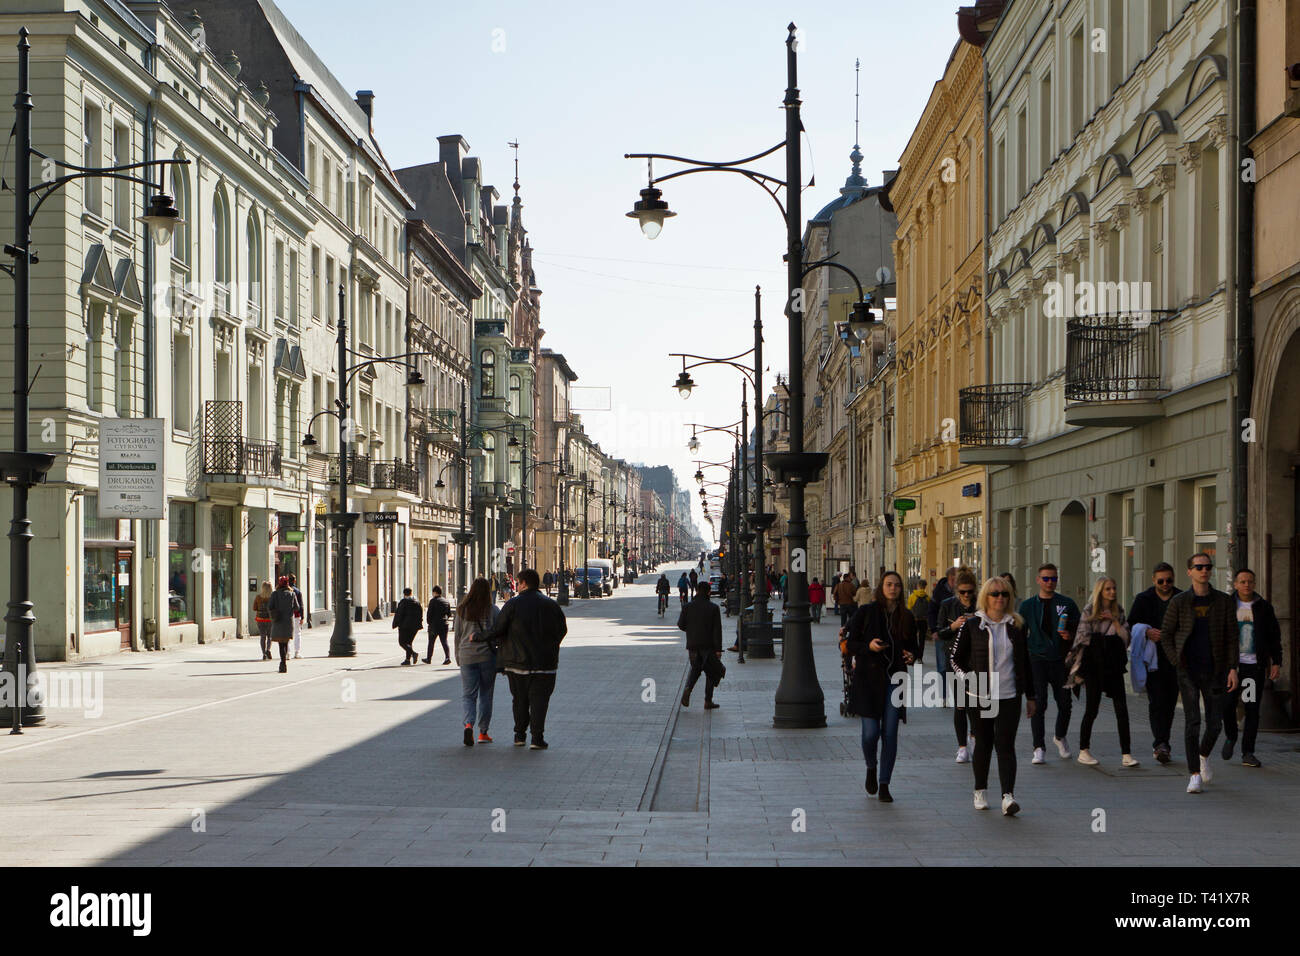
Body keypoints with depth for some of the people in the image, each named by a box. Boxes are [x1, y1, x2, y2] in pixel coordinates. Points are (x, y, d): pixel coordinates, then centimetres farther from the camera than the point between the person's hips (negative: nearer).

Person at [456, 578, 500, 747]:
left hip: (467, 656, 1)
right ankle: (483, 732, 13)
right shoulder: (492, 610, -4)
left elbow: (457, 634, 6)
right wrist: (481, 636, 0)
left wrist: (458, 657, 15)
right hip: (487, 655, -1)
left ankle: (469, 724, -21)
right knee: (485, 694, 10)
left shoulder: (461, 609, 1)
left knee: (468, 694, 5)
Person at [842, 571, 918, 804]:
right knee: (871, 732, -7)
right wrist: (869, 646, -19)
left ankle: (884, 785, 8)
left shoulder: (907, 618, 7)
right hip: (868, 678, -2)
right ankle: (871, 768, 25)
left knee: (890, 733, -1)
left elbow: (913, 647, 18)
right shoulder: (866, 612, -1)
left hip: (894, 679, 2)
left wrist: (911, 656, -5)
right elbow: (851, 645, 0)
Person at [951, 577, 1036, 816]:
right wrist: (968, 681, -8)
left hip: (1009, 697, 1)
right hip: (980, 696, -1)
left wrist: (1030, 696, 13)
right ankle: (980, 791, 24)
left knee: (1005, 744, -8)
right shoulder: (972, 625, 0)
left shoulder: (1016, 626, 7)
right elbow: (956, 659, 6)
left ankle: (1008, 796, -16)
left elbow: (1024, 662, 13)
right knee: (983, 743, 9)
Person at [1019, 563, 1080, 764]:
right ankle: (1039, 748, -4)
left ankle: (1060, 736, 32)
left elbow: (1080, 628, 10)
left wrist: (1071, 635, -12)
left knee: (1064, 703, 4)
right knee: (1038, 703, -9)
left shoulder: (1067, 603, 7)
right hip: (1037, 659, -1)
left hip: (1061, 659, 1)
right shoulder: (1028, 605, 7)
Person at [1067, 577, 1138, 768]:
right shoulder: (1089, 611, -2)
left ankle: (1126, 754, -2)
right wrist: (1079, 667, -3)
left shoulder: (1118, 611, 10)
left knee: (1121, 709, -3)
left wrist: (1114, 620, -10)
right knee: (1092, 708, 0)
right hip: (1094, 664, -4)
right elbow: (1083, 638, -2)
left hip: (1114, 664, 4)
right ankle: (1083, 751, 14)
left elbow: (1125, 636, 4)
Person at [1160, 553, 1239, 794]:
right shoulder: (1179, 602, -1)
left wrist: (1232, 668, -4)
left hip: (1214, 672, 2)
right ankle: (1194, 774, -4)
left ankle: (1204, 756, 36)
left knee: (1214, 723, 4)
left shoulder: (1223, 601, 2)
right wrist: (1178, 663, -2)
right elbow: (1166, 634, 5)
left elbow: (1231, 637, 4)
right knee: (1192, 722, -9)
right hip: (1188, 672, -2)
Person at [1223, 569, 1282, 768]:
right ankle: (1230, 736, 19)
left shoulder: (1264, 608, 7)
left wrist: (1276, 662, 1)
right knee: (1227, 704, -10)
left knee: (1252, 708, -1)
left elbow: (1274, 637, 10)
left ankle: (1248, 753, 4)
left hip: (1255, 665, 1)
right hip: (1233, 664, -1)